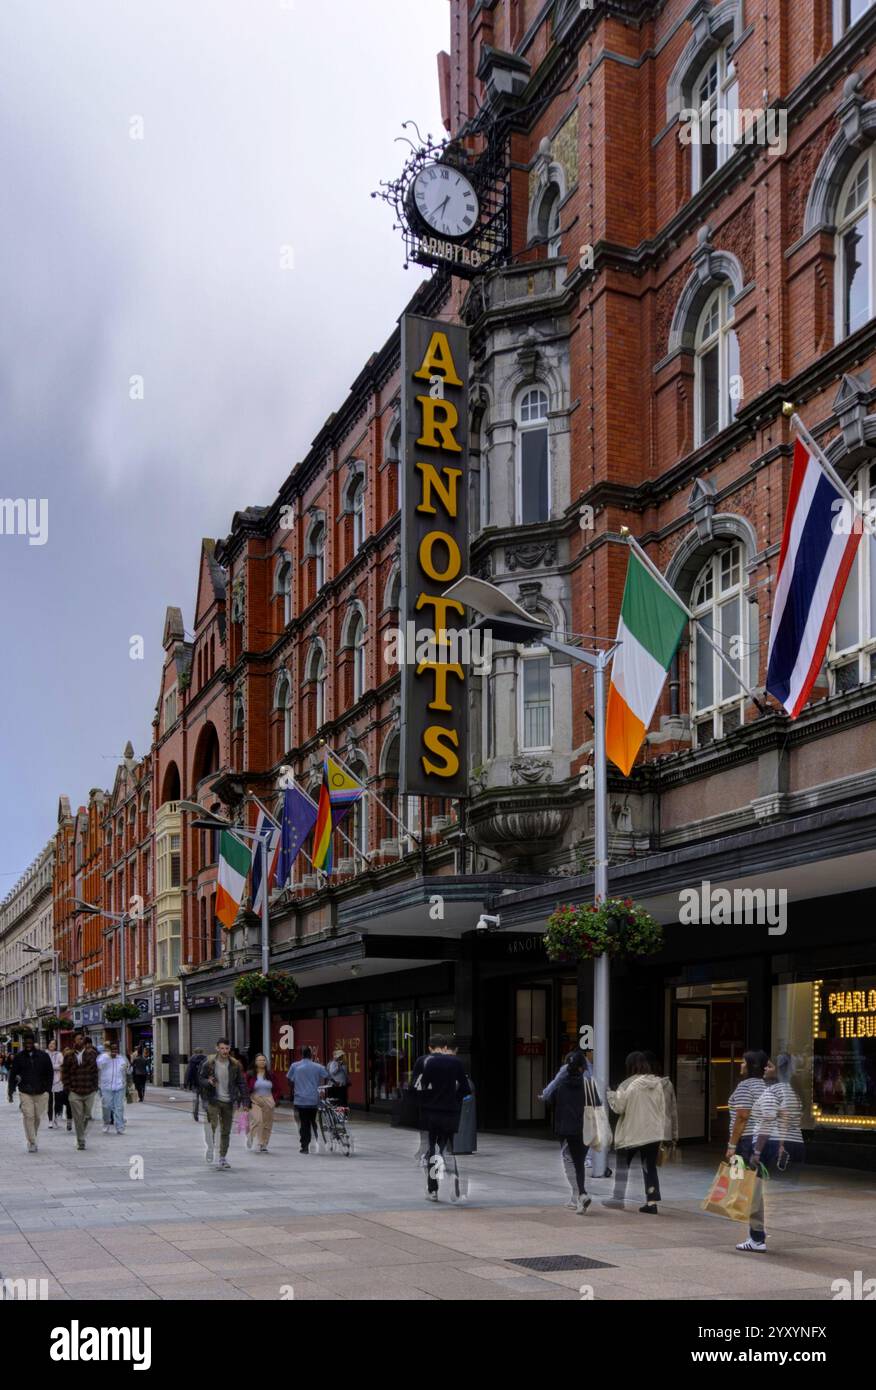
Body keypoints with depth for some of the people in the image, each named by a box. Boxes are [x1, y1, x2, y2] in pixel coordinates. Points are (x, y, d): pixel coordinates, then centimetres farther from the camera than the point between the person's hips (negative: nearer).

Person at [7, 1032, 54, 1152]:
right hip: (25, 1092, -1)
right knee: (28, 1116, -11)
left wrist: (48, 1089, -1)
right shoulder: (19, 1057, 3)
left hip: (41, 1092, 1)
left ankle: (33, 1137, 28)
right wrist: (11, 1090, -1)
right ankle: (32, 1143, -8)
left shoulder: (43, 1056, 2)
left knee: (38, 1117, 6)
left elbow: (50, 1073, 7)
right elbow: (13, 1074, 7)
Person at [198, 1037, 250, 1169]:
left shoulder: (235, 1065, 2)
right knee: (212, 1123, -23)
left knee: (226, 1131, 6)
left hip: (228, 1102, 2)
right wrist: (208, 1082, -20)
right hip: (213, 1100, -2)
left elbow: (242, 1084, 5)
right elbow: (200, 1079, 3)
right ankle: (210, 1146, 2)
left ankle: (223, 1157, 18)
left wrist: (245, 1101, -2)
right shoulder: (209, 1063, -4)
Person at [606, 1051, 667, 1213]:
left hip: (632, 1133, -3)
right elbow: (662, 1109, 6)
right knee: (650, 1167, 8)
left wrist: (611, 1095, 9)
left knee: (623, 1164, 14)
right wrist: (661, 1131, 15)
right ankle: (652, 1202, 2)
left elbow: (619, 1108, -10)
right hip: (653, 1133, 4)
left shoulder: (629, 1085, -13)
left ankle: (618, 1197, 17)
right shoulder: (657, 1083, 2)